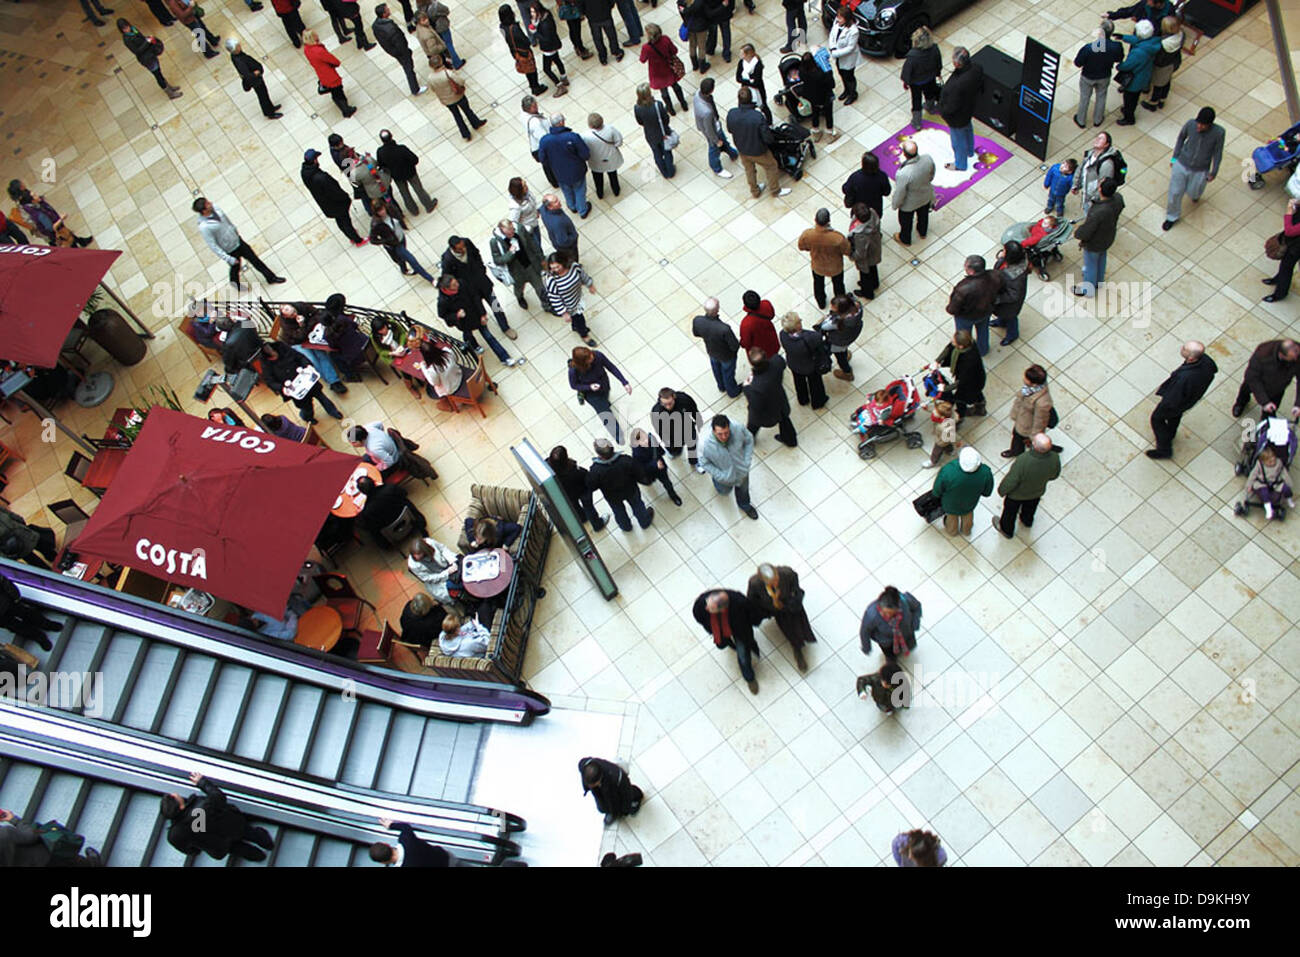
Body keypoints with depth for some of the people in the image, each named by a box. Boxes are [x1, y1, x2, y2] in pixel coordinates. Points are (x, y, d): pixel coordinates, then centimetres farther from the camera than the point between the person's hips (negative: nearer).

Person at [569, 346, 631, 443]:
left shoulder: (598, 356, -31)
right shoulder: (573, 370, -35)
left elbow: (612, 367, -16)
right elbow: (574, 385, -15)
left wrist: (625, 383, -18)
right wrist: (589, 387, -31)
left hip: (604, 385, 3)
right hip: (590, 392, -3)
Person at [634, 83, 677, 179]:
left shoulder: (637, 109, -26)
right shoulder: (658, 105, -34)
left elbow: (640, 122, -8)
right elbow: (666, 120, -20)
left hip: (650, 136, 2)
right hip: (663, 134, -2)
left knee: (657, 154, 29)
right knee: (667, 153, 26)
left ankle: (665, 173, 49)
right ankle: (670, 172, 48)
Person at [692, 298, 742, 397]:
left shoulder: (697, 321, -33)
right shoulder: (724, 329, -46)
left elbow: (695, 333, -9)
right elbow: (734, 346, -29)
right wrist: (737, 346, -6)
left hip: (711, 352, 4)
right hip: (726, 355, -4)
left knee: (716, 370, 35)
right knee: (728, 373, 28)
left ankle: (721, 387, 65)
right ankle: (732, 391, 58)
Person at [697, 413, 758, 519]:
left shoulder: (737, 428, -37)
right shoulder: (705, 444, -41)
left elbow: (749, 439, -13)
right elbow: (704, 462, -19)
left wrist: (747, 461, -15)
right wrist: (721, 476, -21)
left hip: (741, 471, 2)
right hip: (724, 476, -2)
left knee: (743, 489, 32)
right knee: (724, 491, 32)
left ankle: (744, 505, 65)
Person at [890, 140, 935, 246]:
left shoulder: (903, 174, -44)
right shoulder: (928, 159, -28)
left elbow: (899, 194, -27)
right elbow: (931, 175, -6)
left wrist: (894, 205, -6)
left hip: (909, 203, -4)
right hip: (926, 196, 5)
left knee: (906, 221, 28)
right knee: (923, 215, 34)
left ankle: (905, 239, 56)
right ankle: (922, 232, 64)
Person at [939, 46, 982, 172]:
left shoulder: (957, 85, -46)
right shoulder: (977, 69, -21)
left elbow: (952, 107, -32)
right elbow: (980, 86, -1)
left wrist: (942, 112, -12)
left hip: (958, 116, -8)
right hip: (970, 108, 8)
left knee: (958, 140, 19)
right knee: (968, 130, 35)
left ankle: (960, 165, 44)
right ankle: (970, 151, 64)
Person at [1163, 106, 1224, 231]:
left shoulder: (1218, 132, -25)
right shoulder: (1190, 124, -23)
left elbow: (1217, 153, -9)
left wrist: (1214, 172, -1)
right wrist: (1175, 157, 6)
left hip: (1201, 170, -1)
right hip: (1181, 165, 1)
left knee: (1193, 193, 21)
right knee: (1175, 193, 12)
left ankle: (1195, 194, 60)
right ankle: (1172, 216, 38)